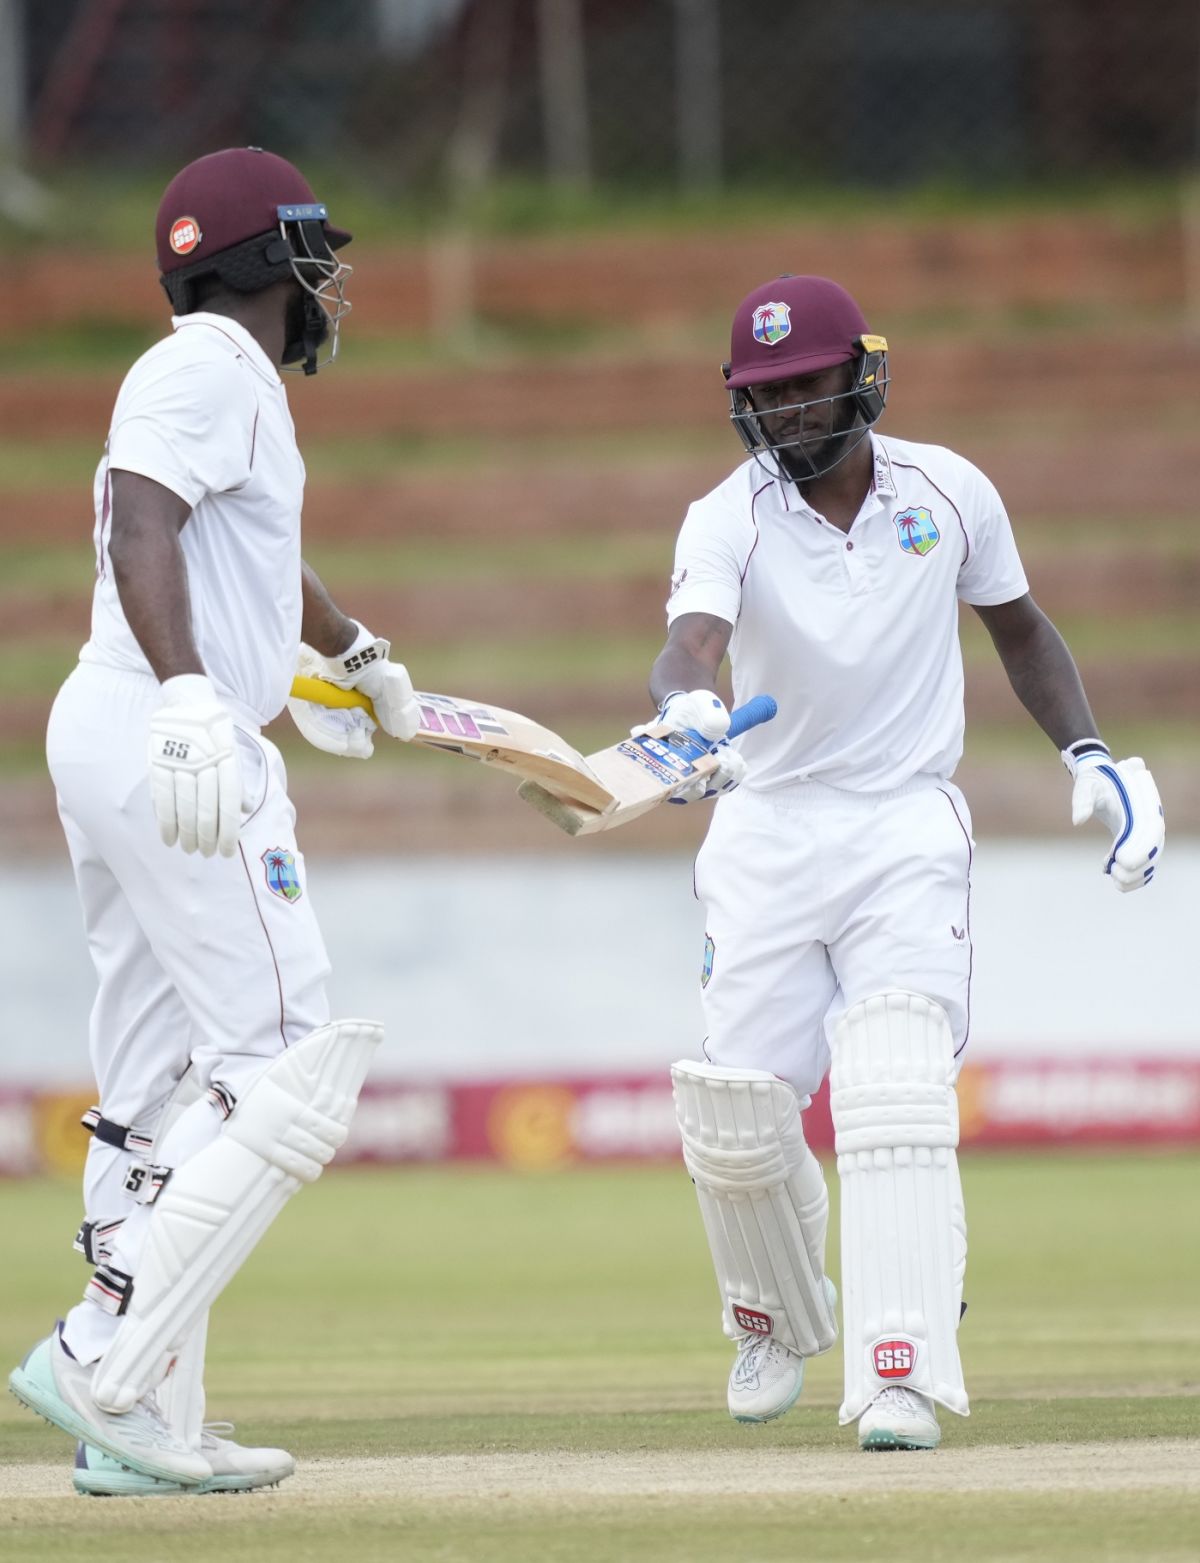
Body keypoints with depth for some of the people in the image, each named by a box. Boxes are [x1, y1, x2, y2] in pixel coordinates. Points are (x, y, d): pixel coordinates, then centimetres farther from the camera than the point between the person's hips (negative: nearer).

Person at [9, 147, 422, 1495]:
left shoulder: (226, 379, 23)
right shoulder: (212, 371, -9)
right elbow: (138, 526, -25)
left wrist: (353, 655, 61)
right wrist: (187, 698, -40)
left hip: (114, 735, 10)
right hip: (175, 749, -10)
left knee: (157, 1090, 9)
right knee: (285, 1071, -12)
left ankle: (147, 1429, 8)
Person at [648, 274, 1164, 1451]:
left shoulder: (949, 494, -3)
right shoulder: (729, 520, -10)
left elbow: (1018, 625, 14)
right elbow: (688, 642, -30)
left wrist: (1089, 757, 0)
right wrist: (684, 706, -54)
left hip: (907, 832, -1)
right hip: (766, 830, 1)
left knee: (896, 1102, -18)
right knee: (736, 1119, -1)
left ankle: (900, 1378, -21)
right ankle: (780, 1319, 30)